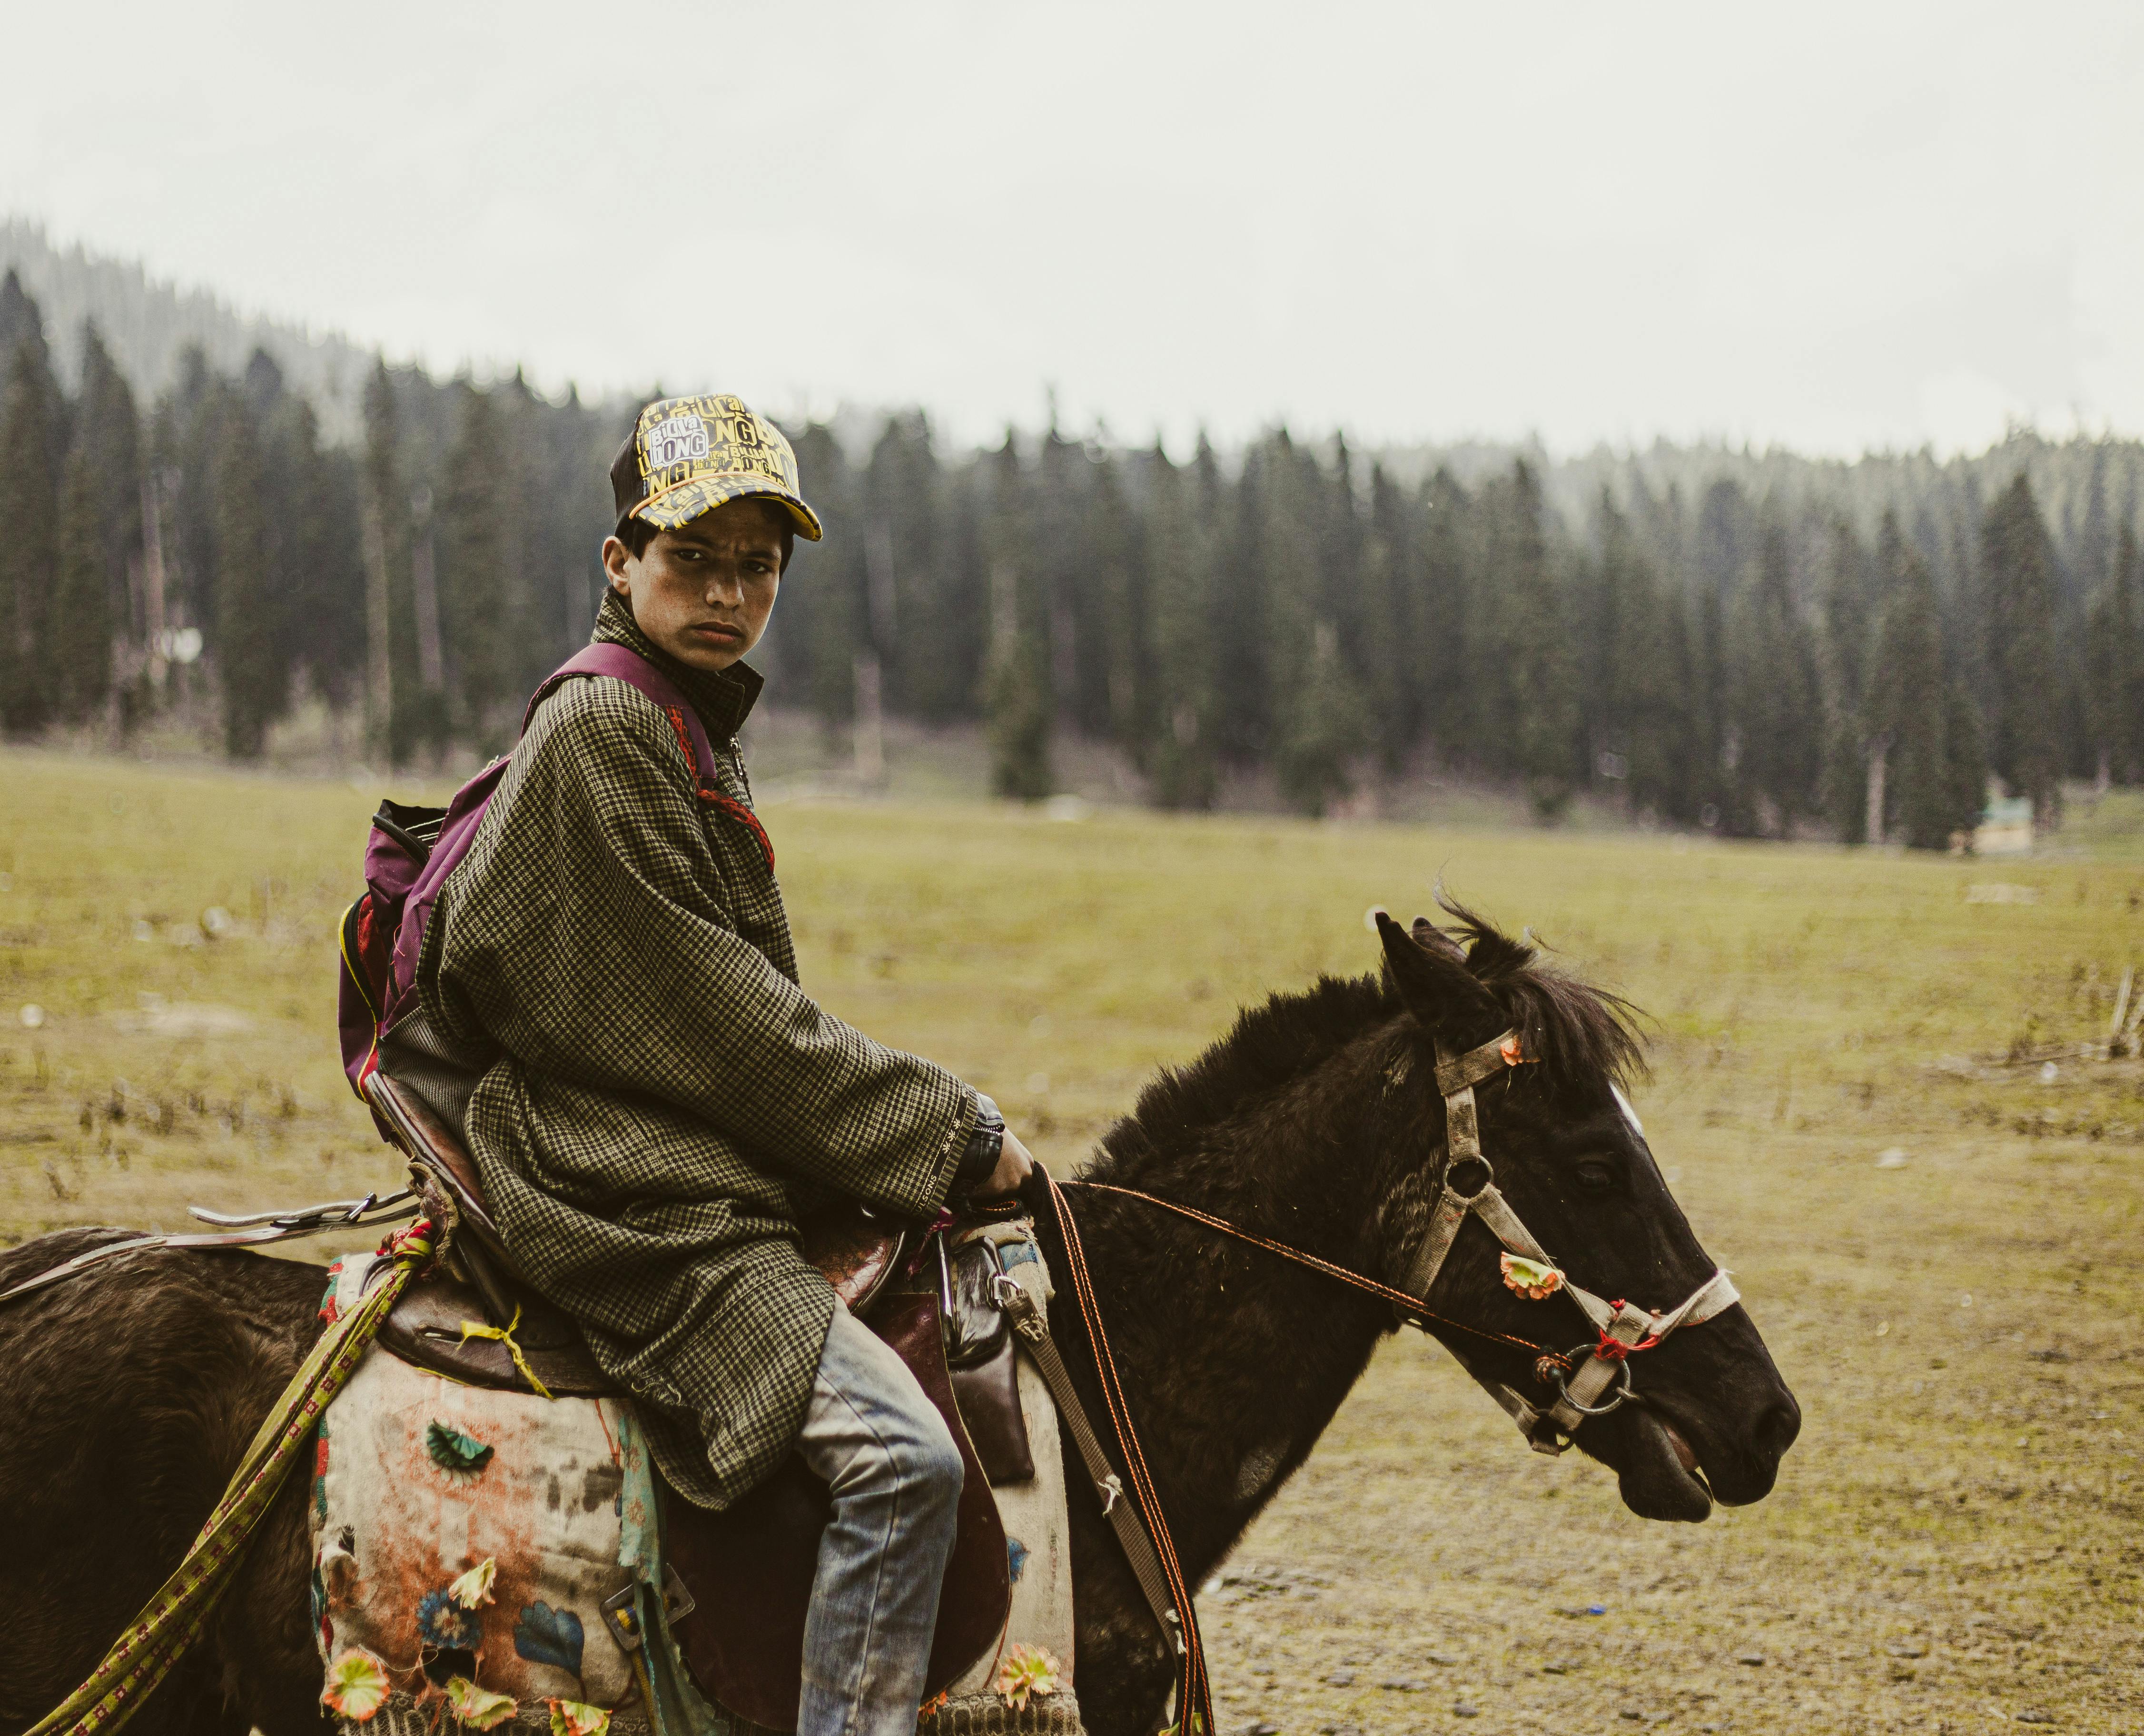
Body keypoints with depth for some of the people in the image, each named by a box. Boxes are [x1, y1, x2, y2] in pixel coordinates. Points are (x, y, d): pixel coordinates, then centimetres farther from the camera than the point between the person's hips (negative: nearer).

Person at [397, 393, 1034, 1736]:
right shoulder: (596, 738, -14)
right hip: (644, 1211, -11)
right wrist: (946, 1132, -13)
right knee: (905, 1451, -24)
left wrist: (932, 1126, 12)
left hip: (698, 1165, 11)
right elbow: (719, 1030, -17)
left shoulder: (691, 737, 18)